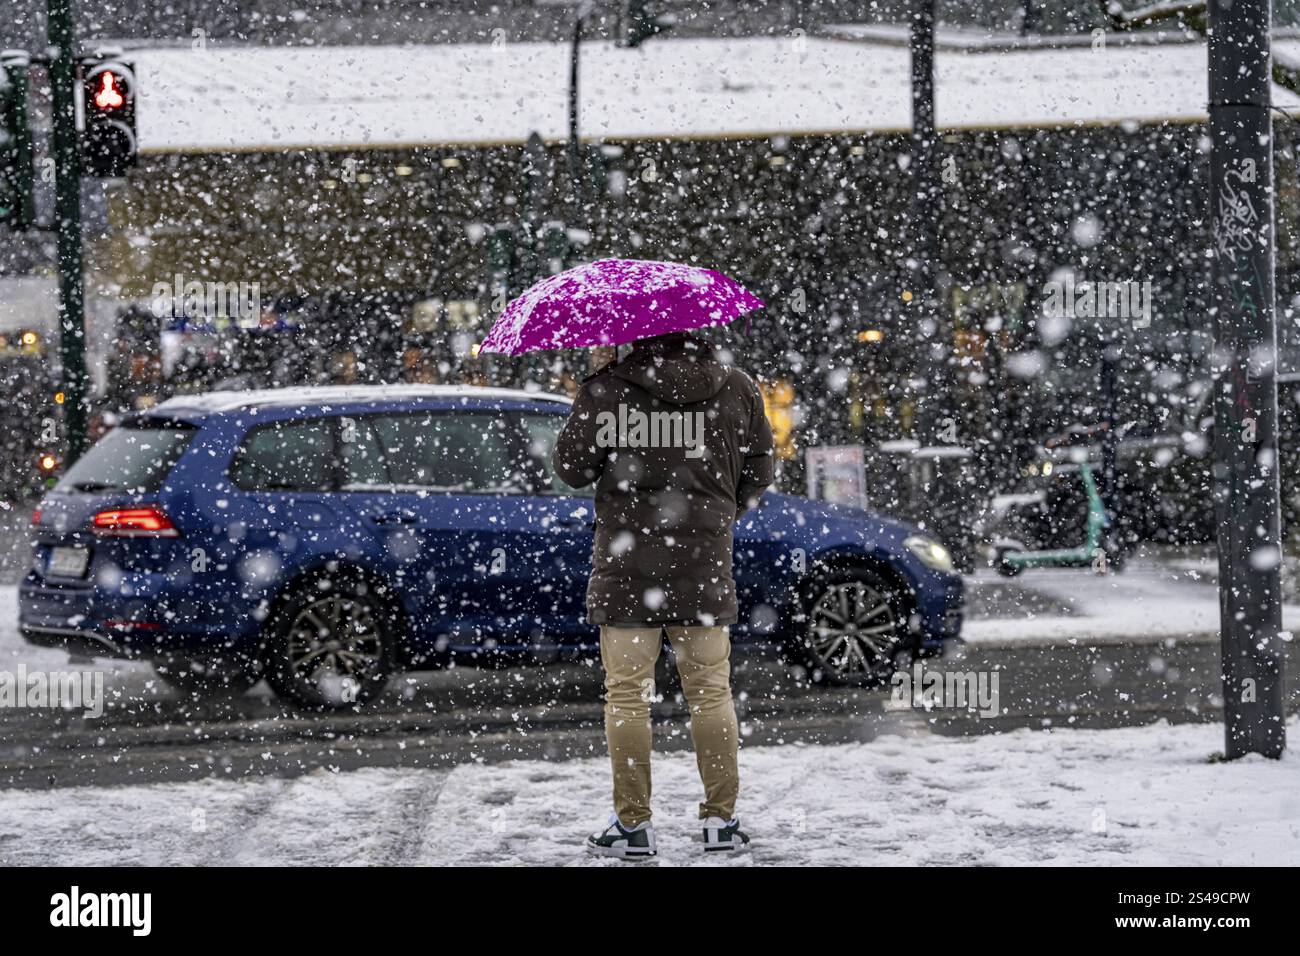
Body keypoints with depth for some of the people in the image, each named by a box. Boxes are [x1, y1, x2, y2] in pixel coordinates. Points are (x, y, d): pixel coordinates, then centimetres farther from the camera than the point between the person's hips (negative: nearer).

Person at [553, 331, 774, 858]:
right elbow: (758, 472, 8)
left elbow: (571, 466, -1)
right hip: (705, 563, 2)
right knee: (711, 692, 11)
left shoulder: (605, 389, -9)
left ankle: (632, 825, 3)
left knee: (627, 696, 3)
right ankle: (721, 820, 11)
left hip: (626, 563, -2)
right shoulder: (735, 389, 0)